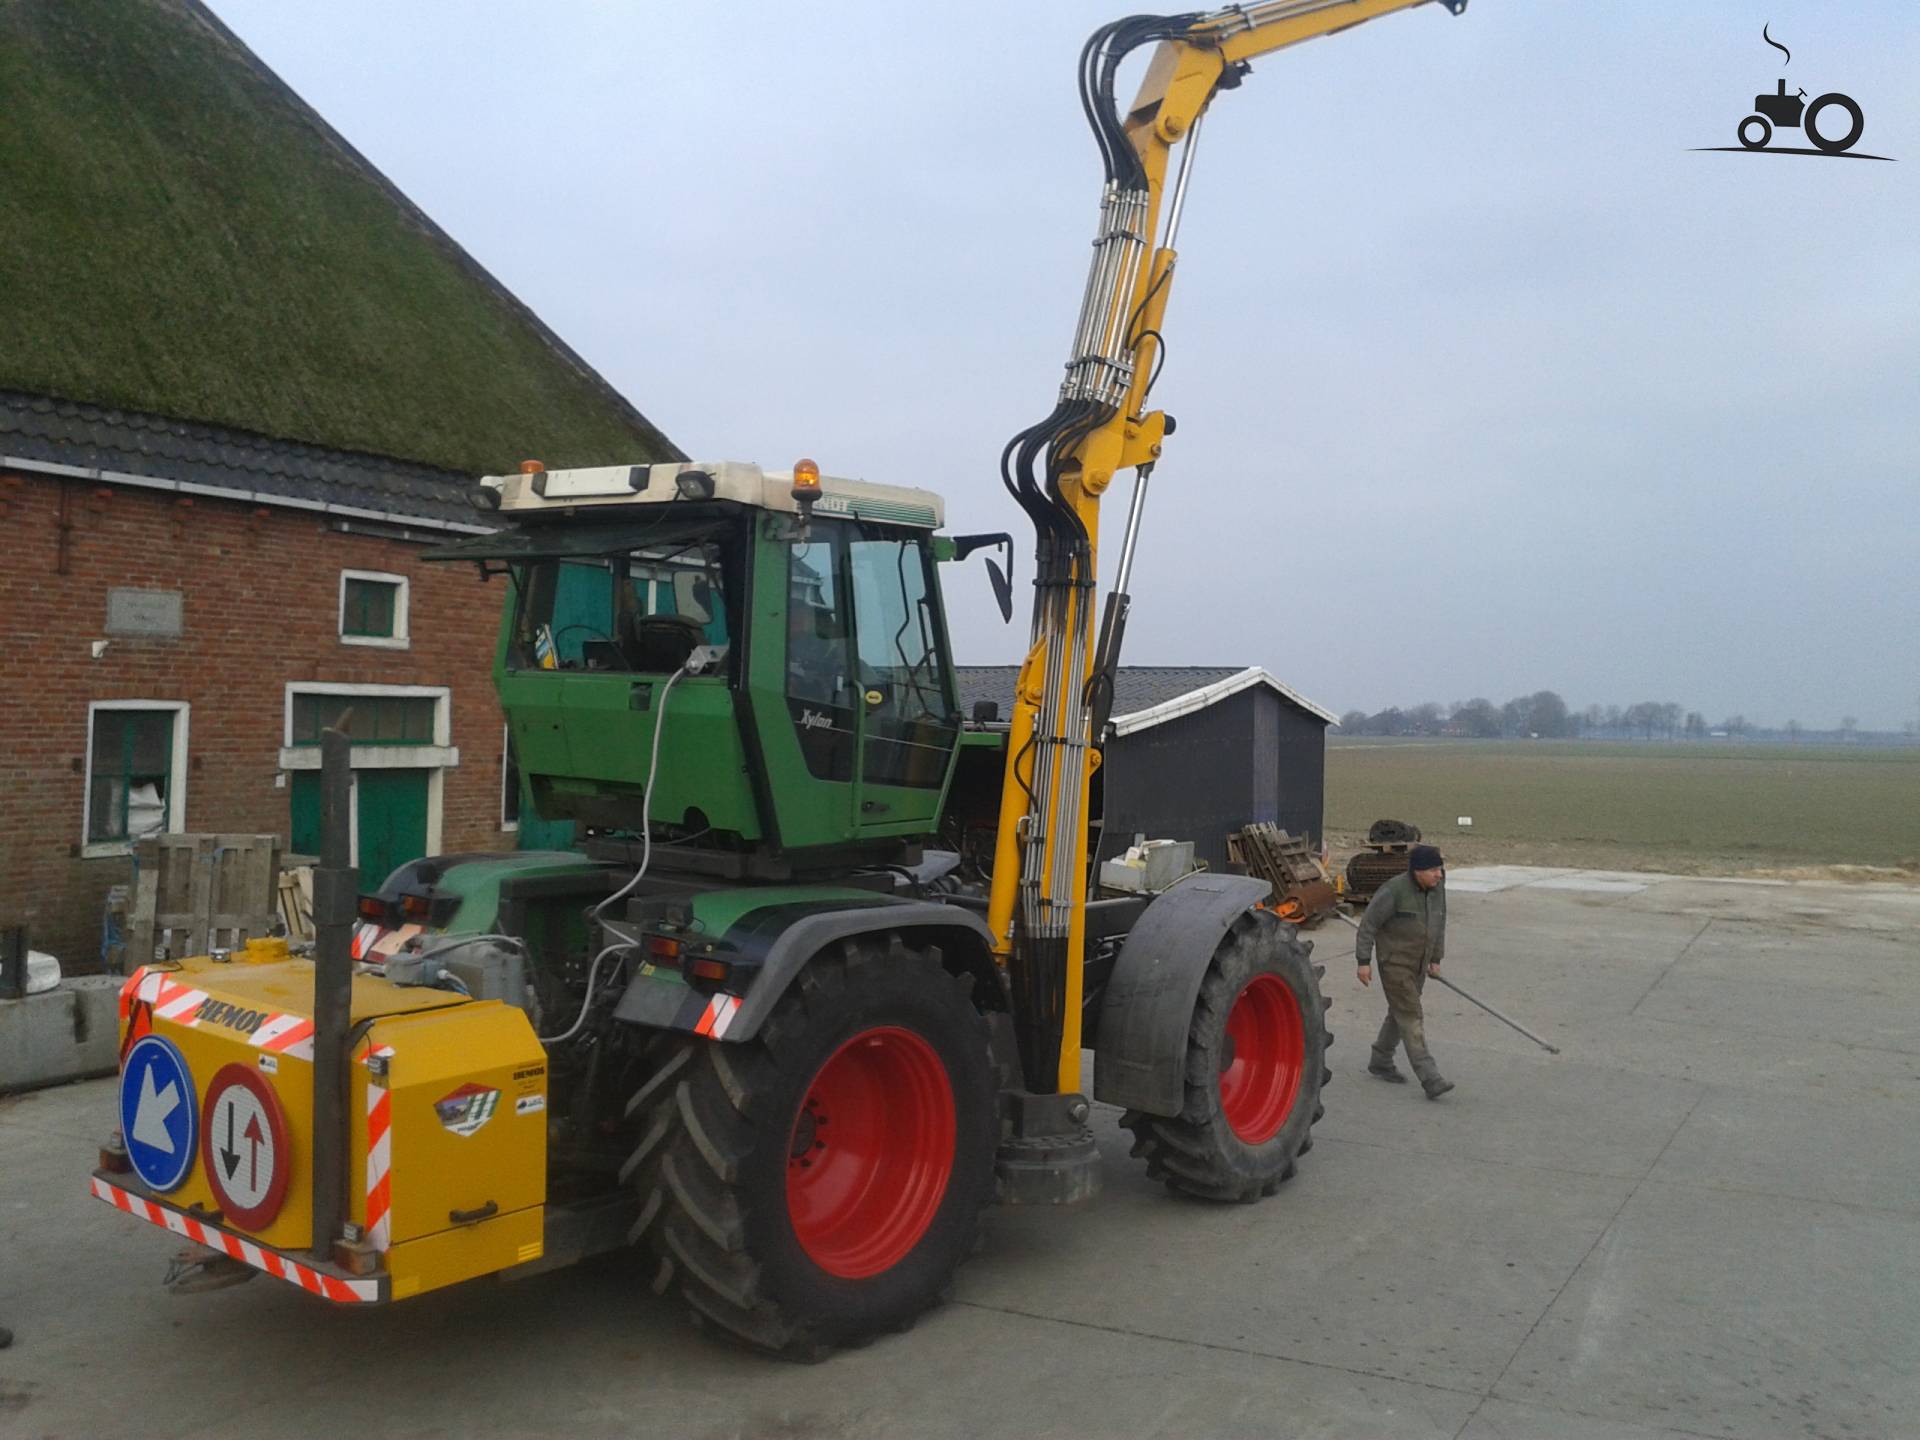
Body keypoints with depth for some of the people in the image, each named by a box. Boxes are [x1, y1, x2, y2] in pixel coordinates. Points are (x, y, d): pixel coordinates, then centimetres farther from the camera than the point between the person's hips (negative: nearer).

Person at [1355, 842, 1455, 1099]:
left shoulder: (1437, 888, -2)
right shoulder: (1394, 891, -21)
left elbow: (1439, 923, 13)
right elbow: (1368, 924, -15)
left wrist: (1436, 959, 15)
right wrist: (1363, 961, -15)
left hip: (1419, 963, 7)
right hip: (1394, 962, -7)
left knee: (1400, 1012, 17)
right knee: (1411, 1017, -10)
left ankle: (1380, 1062, 33)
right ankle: (1430, 1079, -14)